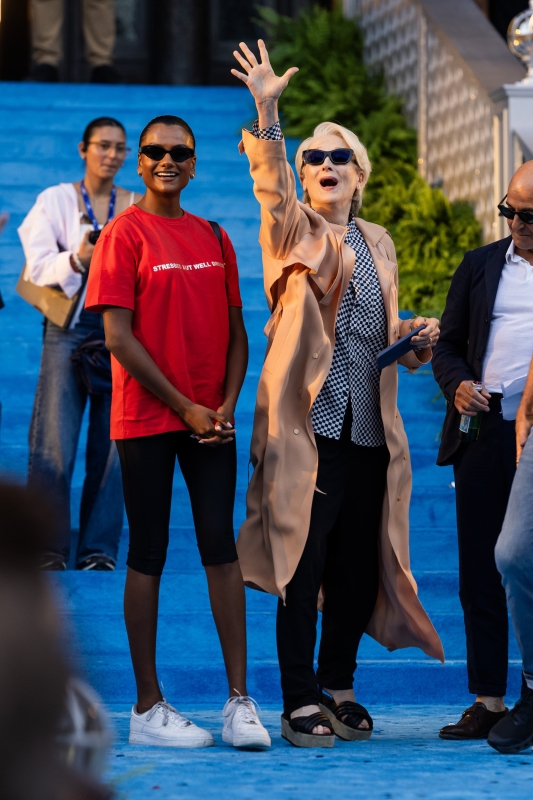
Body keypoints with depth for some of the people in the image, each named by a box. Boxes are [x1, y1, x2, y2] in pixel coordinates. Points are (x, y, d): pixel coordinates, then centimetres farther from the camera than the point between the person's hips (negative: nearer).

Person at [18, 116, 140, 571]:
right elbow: (38, 267, -4)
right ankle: (49, 548, 0)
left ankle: (100, 548, 7)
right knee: (56, 443, -7)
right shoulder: (56, 200, 6)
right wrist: (76, 259, -21)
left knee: (112, 443, -1)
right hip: (69, 327, -2)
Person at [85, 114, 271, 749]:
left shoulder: (214, 238, 13)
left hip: (210, 420, 5)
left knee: (221, 547, 0)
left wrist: (226, 404, -2)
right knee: (148, 555, 0)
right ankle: (148, 708, 5)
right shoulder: (125, 233, -4)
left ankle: (239, 699, 1)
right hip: (146, 419, -5)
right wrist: (184, 406, -11)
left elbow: (235, 332, 14)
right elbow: (118, 337, -10)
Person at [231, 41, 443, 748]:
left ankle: (339, 688, 20)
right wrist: (267, 114, -33)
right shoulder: (296, 230, 4)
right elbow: (272, 188, -19)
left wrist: (415, 339, 7)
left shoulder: (377, 242, 20)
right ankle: (300, 703, -2)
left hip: (369, 426, 5)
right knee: (304, 563, -7)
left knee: (359, 564, 8)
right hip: (310, 423, -5)